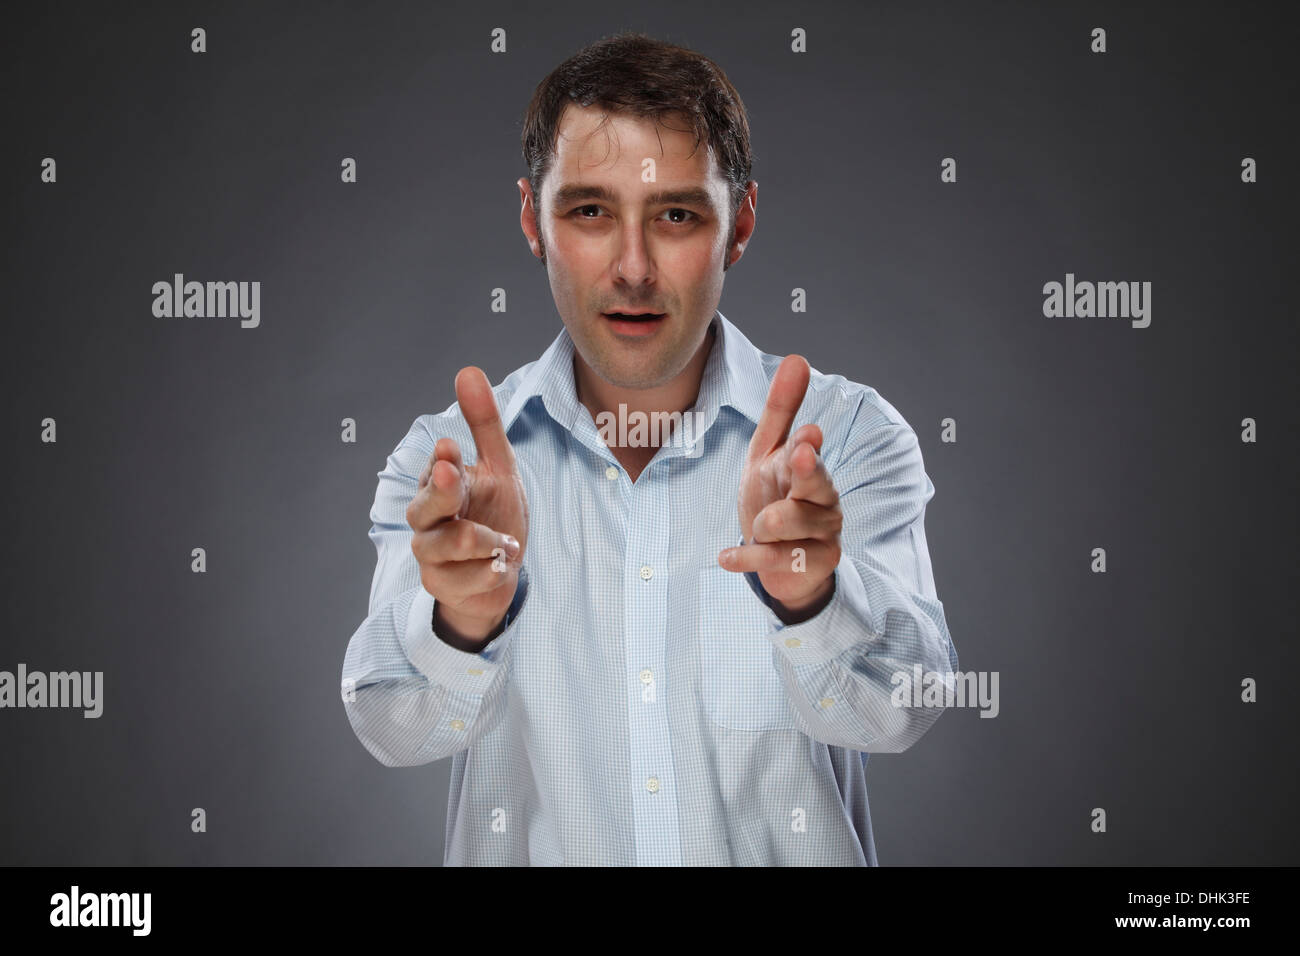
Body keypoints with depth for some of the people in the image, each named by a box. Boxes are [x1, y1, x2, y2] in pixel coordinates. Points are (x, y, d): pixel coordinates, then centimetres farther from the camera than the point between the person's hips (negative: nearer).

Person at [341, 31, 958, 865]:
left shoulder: (851, 436, -3)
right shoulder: (449, 463, -1)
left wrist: (810, 599, -34)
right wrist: (461, 621, -32)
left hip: (794, 853, 0)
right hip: (526, 851, 1)